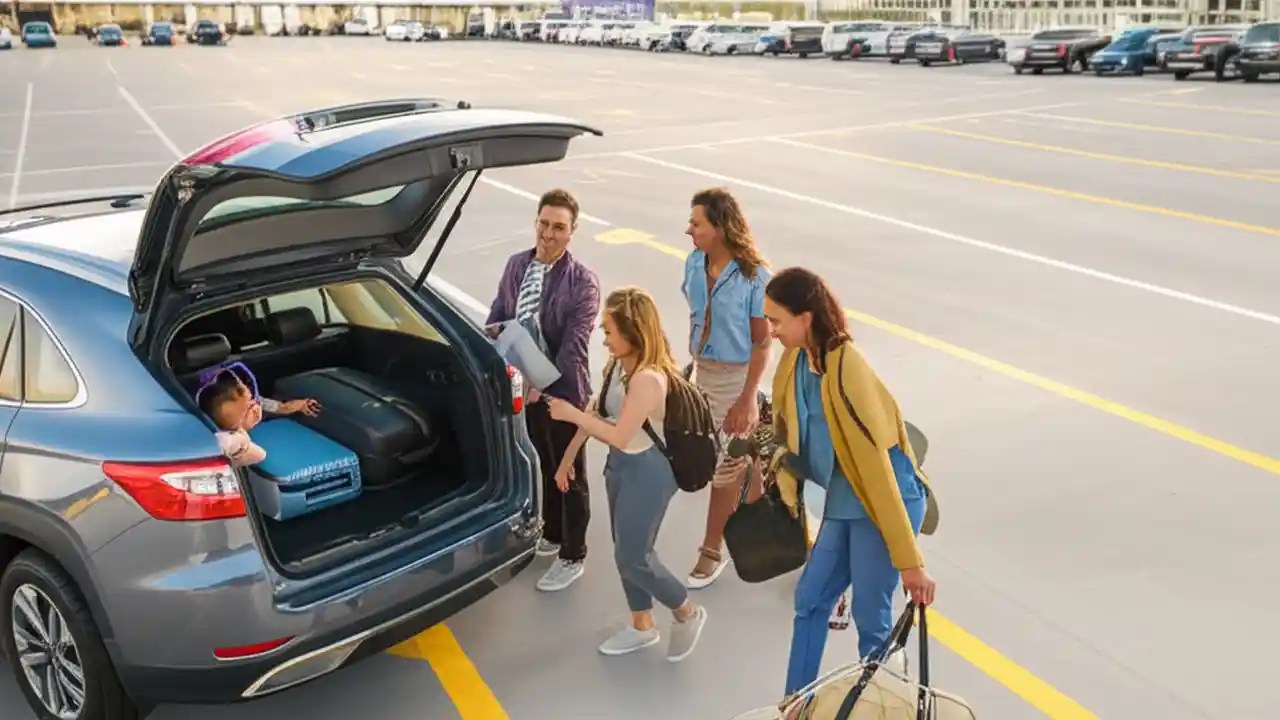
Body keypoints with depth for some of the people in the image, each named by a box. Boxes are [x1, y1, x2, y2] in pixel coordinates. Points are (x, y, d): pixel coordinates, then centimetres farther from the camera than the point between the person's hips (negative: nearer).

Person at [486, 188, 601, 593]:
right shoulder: (516, 265, 1)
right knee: (544, 466, 23)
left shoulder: (583, 282, -16)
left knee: (570, 476, 8)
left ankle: (573, 557, 24)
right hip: (523, 385, 6)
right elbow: (498, 313, 10)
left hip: (562, 391, -6)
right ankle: (553, 534, 43)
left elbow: (574, 345, -20)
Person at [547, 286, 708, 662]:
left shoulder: (648, 378, -29)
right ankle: (642, 626, 37)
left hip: (649, 471, -9)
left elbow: (619, 435, -26)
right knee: (626, 553, 18)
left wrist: (570, 413, -18)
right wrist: (569, 457, 12)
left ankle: (688, 614, 25)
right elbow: (599, 415, 8)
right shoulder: (618, 364, -2)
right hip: (620, 464, 9)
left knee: (633, 558, 1)